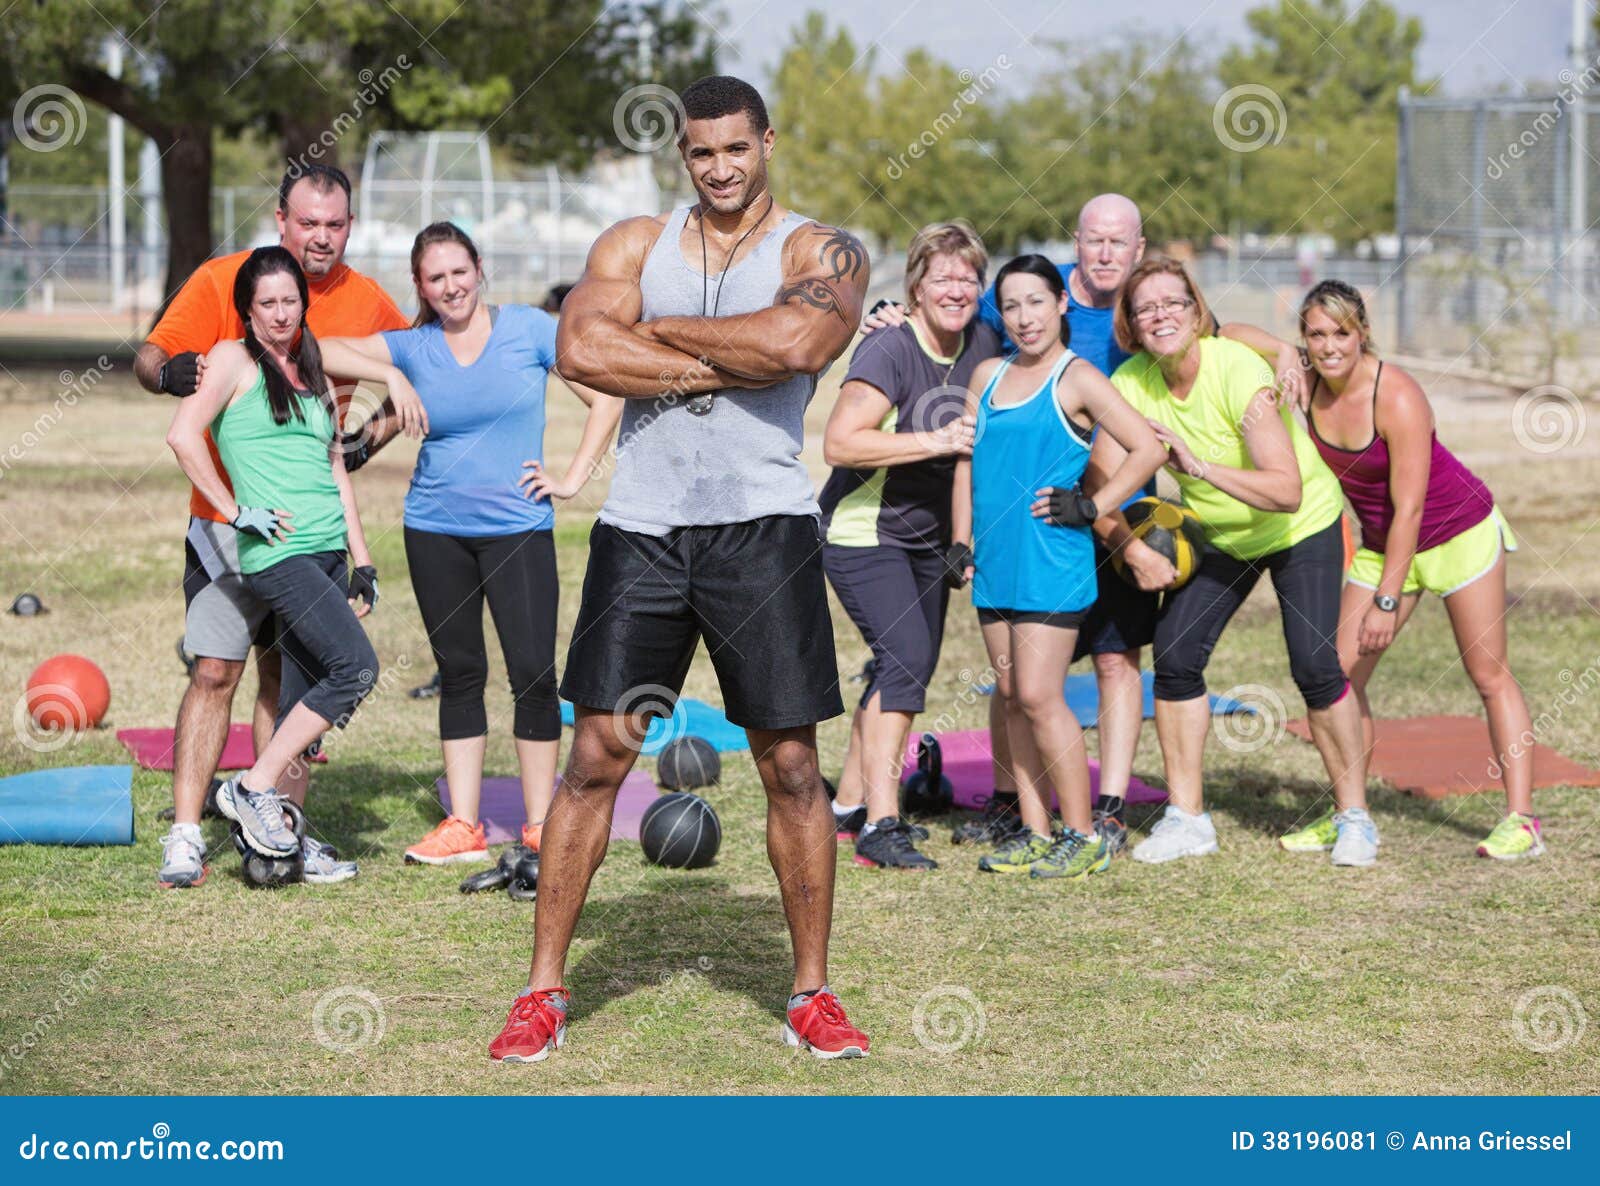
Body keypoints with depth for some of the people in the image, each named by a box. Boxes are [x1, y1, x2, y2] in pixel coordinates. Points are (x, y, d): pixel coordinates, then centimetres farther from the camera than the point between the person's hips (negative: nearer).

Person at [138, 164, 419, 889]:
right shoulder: (222, 281, -5)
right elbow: (151, 356, -8)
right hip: (228, 517, -4)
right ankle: (185, 836, -6)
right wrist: (169, 373, -31)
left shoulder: (364, 300, 6)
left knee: (289, 674, 8)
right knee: (215, 671, -9)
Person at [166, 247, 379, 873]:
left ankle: (280, 838, 11)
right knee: (356, 667, -18)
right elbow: (184, 435, -12)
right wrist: (237, 511, -12)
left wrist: (362, 562, 17)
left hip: (329, 552, 7)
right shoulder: (234, 360, 0)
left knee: (306, 700, 5)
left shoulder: (315, 376, 20)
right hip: (276, 551, -7)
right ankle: (252, 789, -10)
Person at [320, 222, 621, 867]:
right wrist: (392, 378, -10)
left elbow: (607, 390, 1)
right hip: (436, 531, 2)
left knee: (534, 673, -7)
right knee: (459, 674, 6)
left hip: (518, 528, -2)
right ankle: (462, 826, 10)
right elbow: (319, 349, 0)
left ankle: (541, 827, 1)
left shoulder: (528, 328, -1)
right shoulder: (413, 347, 4)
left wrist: (575, 475, -4)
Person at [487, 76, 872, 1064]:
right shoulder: (635, 243, 10)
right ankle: (545, 990, 7)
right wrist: (728, 363, -11)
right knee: (596, 760, 0)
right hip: (643, 527, 2)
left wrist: (657, 329, -7)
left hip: (762, 527, -2)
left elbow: (796, 341, -19)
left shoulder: (822, 252, 3)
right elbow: (580, 351, -8)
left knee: (792, 766, 2)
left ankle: (813, 992, 14)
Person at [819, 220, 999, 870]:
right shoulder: (888, 350, -21)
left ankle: (850, 806, 28)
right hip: (862, 532, -8)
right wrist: (933, 442, -31)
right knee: (906, 654, -22)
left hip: (927, 537, 8)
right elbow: (840, 443, -29)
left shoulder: (982, 345, 1)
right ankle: (880, 826, -25)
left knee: (909, 668, 12)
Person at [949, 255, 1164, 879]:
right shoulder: (988, 375, 13)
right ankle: (1035, 832, 14)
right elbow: (967, 459, 20)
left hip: (1053, 563, -7)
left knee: (1039, 695, -11)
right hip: (994, 561, 7)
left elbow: (1148, 449, -9)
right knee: (1012, 697, 8)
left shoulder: (1077, 380, -6)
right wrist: (961, 540, 12)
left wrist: (1090, 508, -11)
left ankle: (1083, 836, -3)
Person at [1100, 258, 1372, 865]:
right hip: (1220, 537, 5)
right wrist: (1136, 553, -28)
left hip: (1303, 526, -5)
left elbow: (1287, 491, -38)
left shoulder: (1239, 371, -30)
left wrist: (1199, 466, -48)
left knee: (1314, 666, -16)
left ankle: (1354, 815, 1)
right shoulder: (1130, 385, -16)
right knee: (1175, 656, -8)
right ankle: (1186, 818, 4)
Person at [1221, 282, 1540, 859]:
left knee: (1488, 674, -3)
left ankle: (1521, 820, 0)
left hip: (1459, 532, -6)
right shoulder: (1305, 380, -12)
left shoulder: (1397, 397, -29)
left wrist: (1387, 601, -27)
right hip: (1382, 543, 6)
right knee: (1341, 673, 0)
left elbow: (1408, 508, -27)